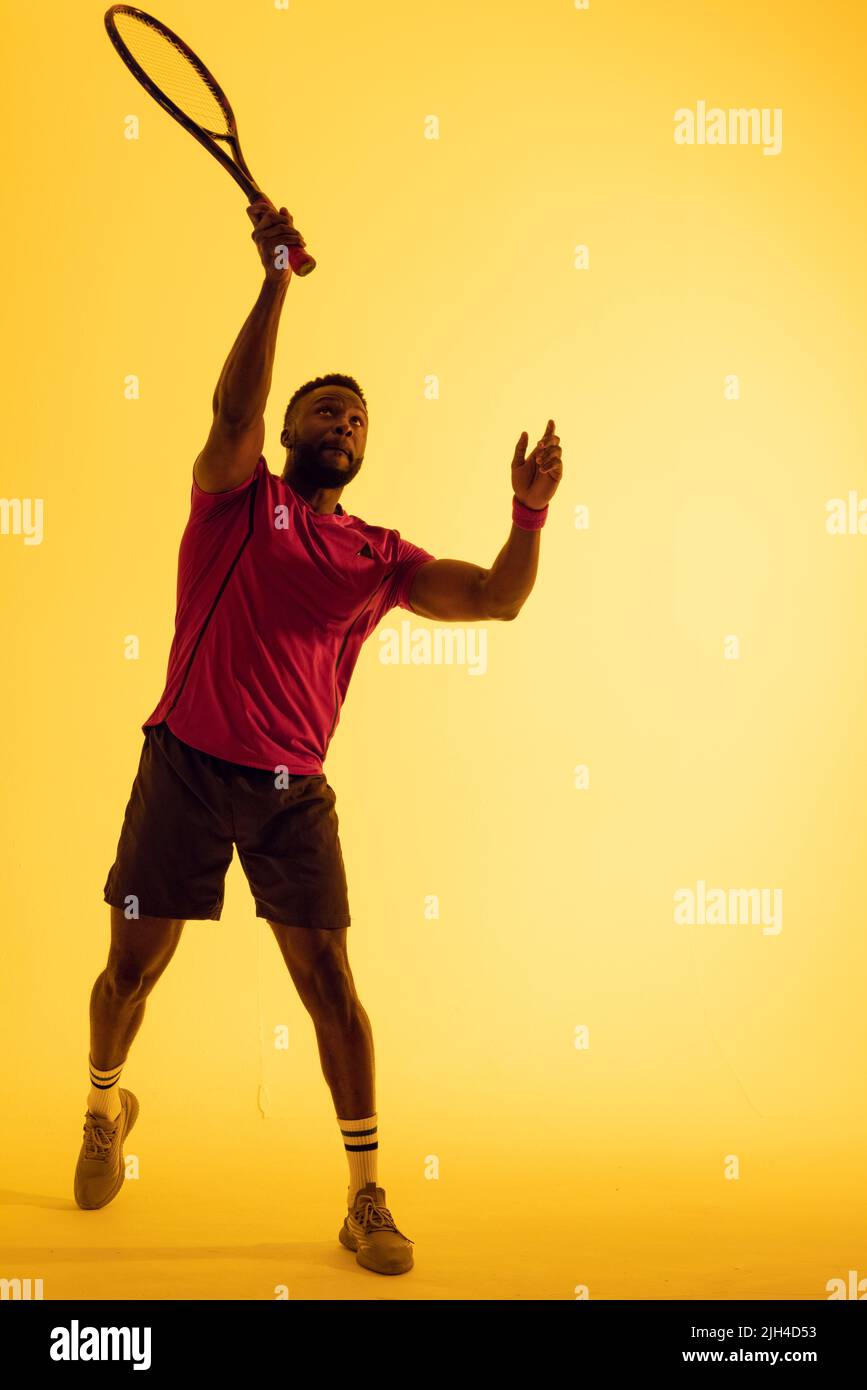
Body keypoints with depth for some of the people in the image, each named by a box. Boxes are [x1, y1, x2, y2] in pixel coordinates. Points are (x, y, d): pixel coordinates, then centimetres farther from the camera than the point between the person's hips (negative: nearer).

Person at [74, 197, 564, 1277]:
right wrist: (276, 278, -26)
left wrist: (529, 511, -15)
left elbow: (496, 598, 2)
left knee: (329, 982, -2)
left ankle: (367, 1199, 9)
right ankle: (105, 1109, 39)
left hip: (293, 792, 2)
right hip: (188, 770, -1)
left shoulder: (380, 557, 9)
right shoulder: (236, 498, 2)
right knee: (133, 966, 9)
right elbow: (232, 405, -17)